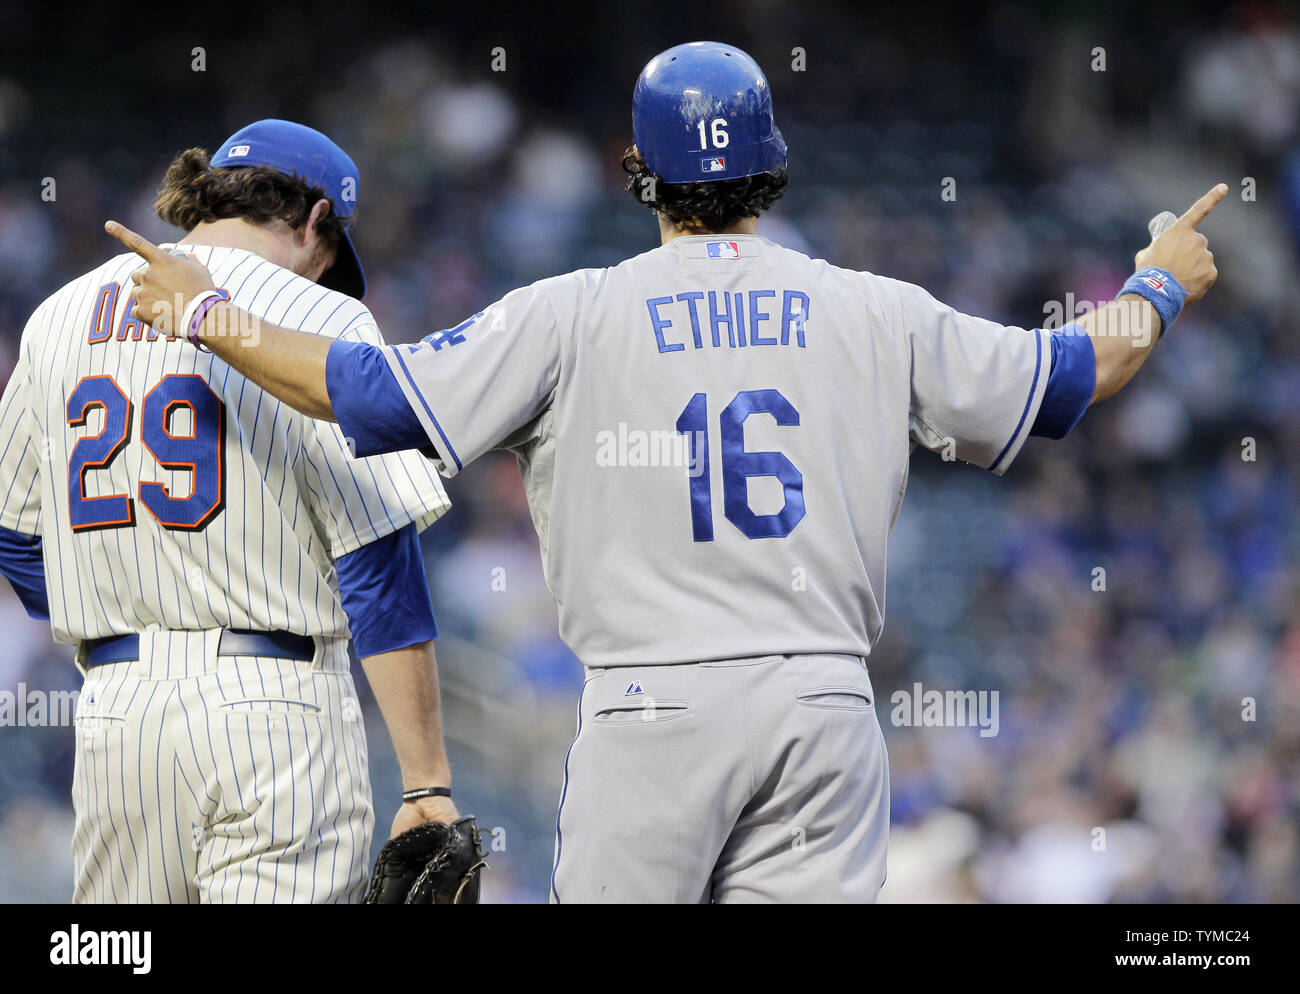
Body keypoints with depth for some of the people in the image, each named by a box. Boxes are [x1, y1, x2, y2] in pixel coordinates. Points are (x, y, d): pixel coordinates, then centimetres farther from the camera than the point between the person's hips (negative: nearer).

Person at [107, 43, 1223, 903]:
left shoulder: (574, 315, -1)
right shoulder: (878, 314, 8)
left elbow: (380, 397, -3)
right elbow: (1064, 378, 18)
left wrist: (207, 314, 9)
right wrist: (1161, 288, 38)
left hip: (657, 701, -2)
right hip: (826, 702, 3)